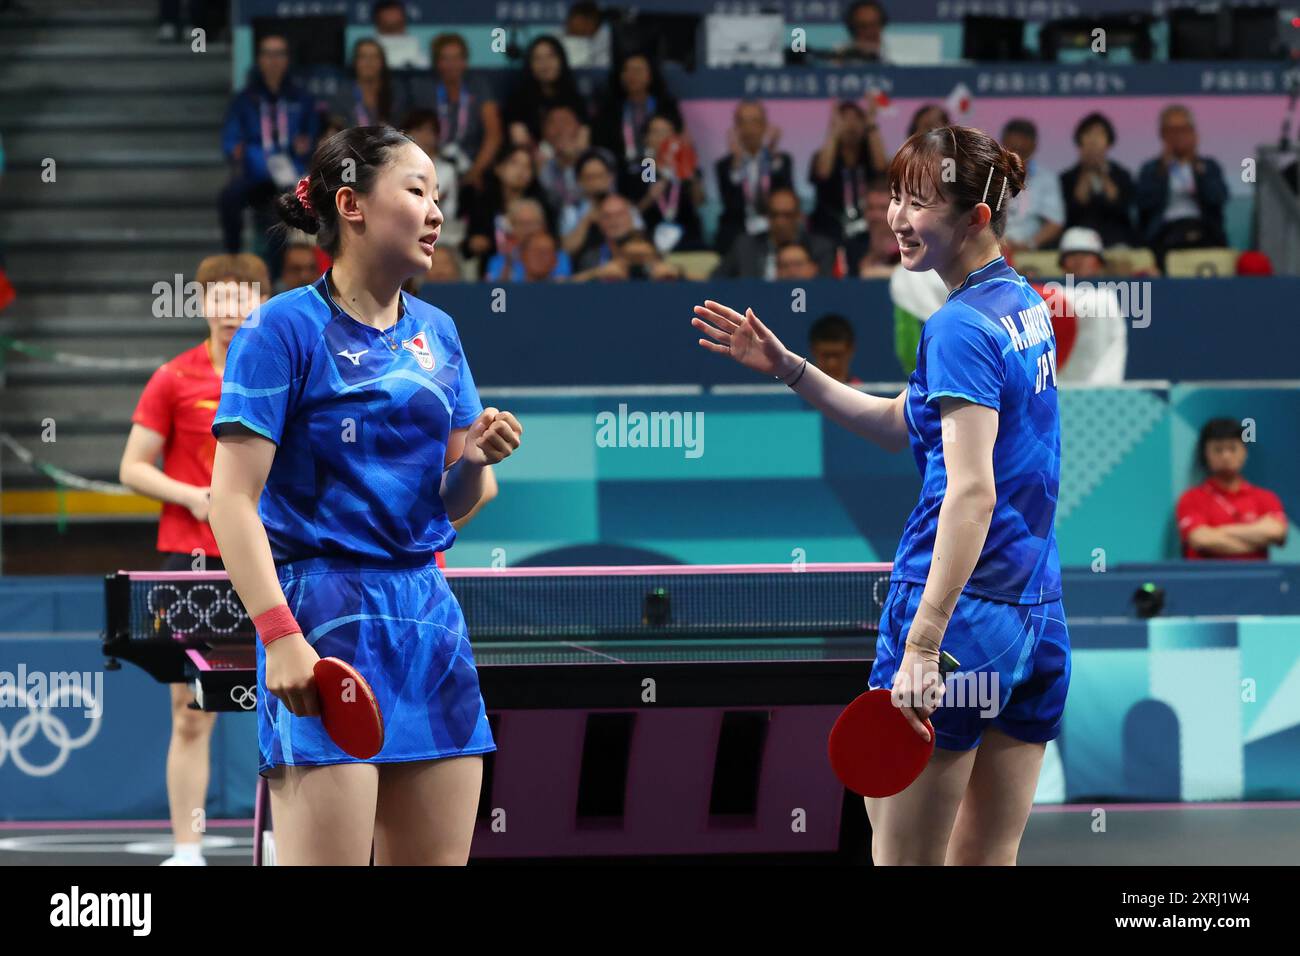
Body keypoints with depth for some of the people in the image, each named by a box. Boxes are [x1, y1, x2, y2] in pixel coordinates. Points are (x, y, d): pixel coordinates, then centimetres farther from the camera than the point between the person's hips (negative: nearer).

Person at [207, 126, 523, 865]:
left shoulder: (438, 333, 14)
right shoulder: (287, 327, -5)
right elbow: (234, 499, -11)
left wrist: (475, 460, -3)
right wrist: (279, 634, -20)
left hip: (428, 615, 7)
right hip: (327, 619, -7)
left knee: (438, 858, 5)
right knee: (325, 858, -11)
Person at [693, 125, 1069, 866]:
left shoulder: (961, 326, -14)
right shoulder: (1024, 305, 13)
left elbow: (972, 494, -22)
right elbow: (902, 424, 22)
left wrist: (923, 644, -26)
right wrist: (785, 366, 17)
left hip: (960, 610, -9)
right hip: (1039, 619, 9)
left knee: (902, 858, 0)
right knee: (986, 860, 10)